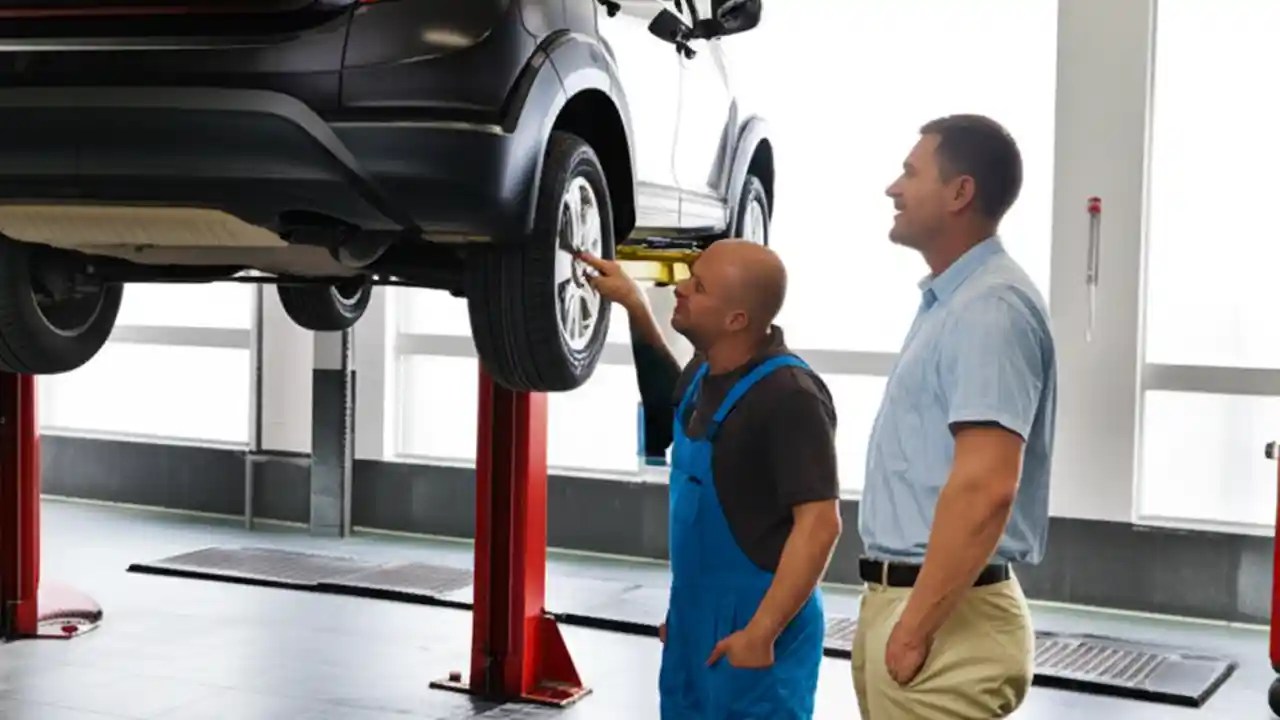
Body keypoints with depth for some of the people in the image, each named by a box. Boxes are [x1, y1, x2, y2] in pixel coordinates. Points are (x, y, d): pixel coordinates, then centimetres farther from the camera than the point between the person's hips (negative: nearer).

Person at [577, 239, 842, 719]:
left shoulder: (789, 397, -21)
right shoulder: (704, 373, 5)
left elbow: (819, 523, -24)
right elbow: (672, 403, 29)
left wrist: (761, 633, -26)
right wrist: (635, 306, 18)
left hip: (752, 626, -9)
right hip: (694, 620, 9)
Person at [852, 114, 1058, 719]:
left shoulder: (990, 308, -18)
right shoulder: (948, 301, 14)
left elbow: (984, 488, -26)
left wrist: (916, 628, -24)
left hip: (945, 617, -10)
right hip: (899, 597, 10)